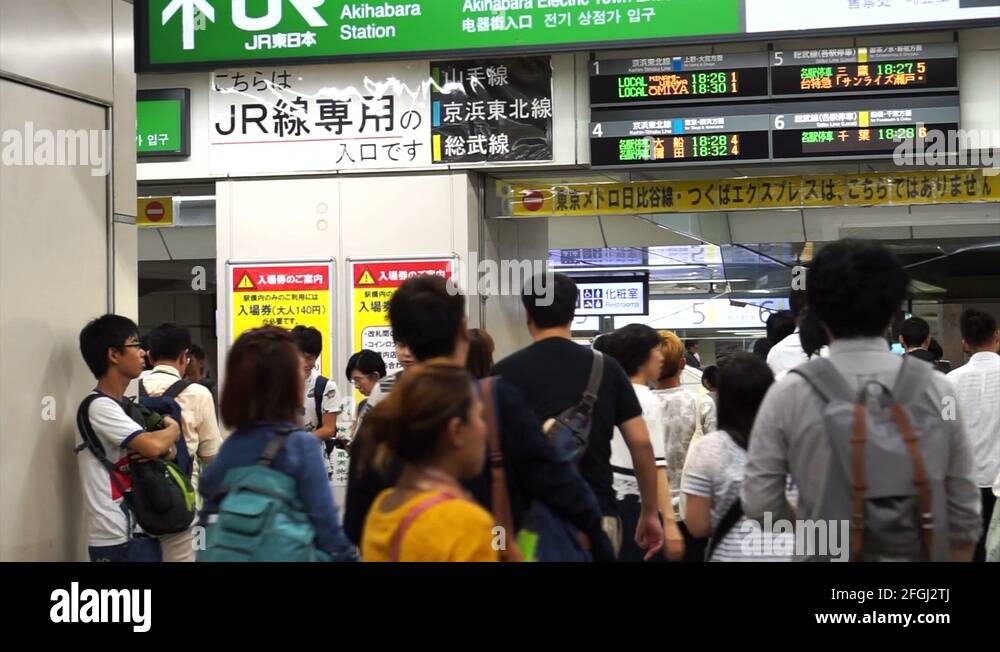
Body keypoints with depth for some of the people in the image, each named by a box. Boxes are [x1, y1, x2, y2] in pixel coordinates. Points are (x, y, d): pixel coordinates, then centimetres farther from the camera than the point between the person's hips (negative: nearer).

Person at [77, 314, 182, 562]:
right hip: (119, 540, -9)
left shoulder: (124, 406, 15)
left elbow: (164, 448, 17)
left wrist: (167, 446, -7)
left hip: (140, 532, 9)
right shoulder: (99, 407, -14)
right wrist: (174, 428, -3)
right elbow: (153, 446, -25)